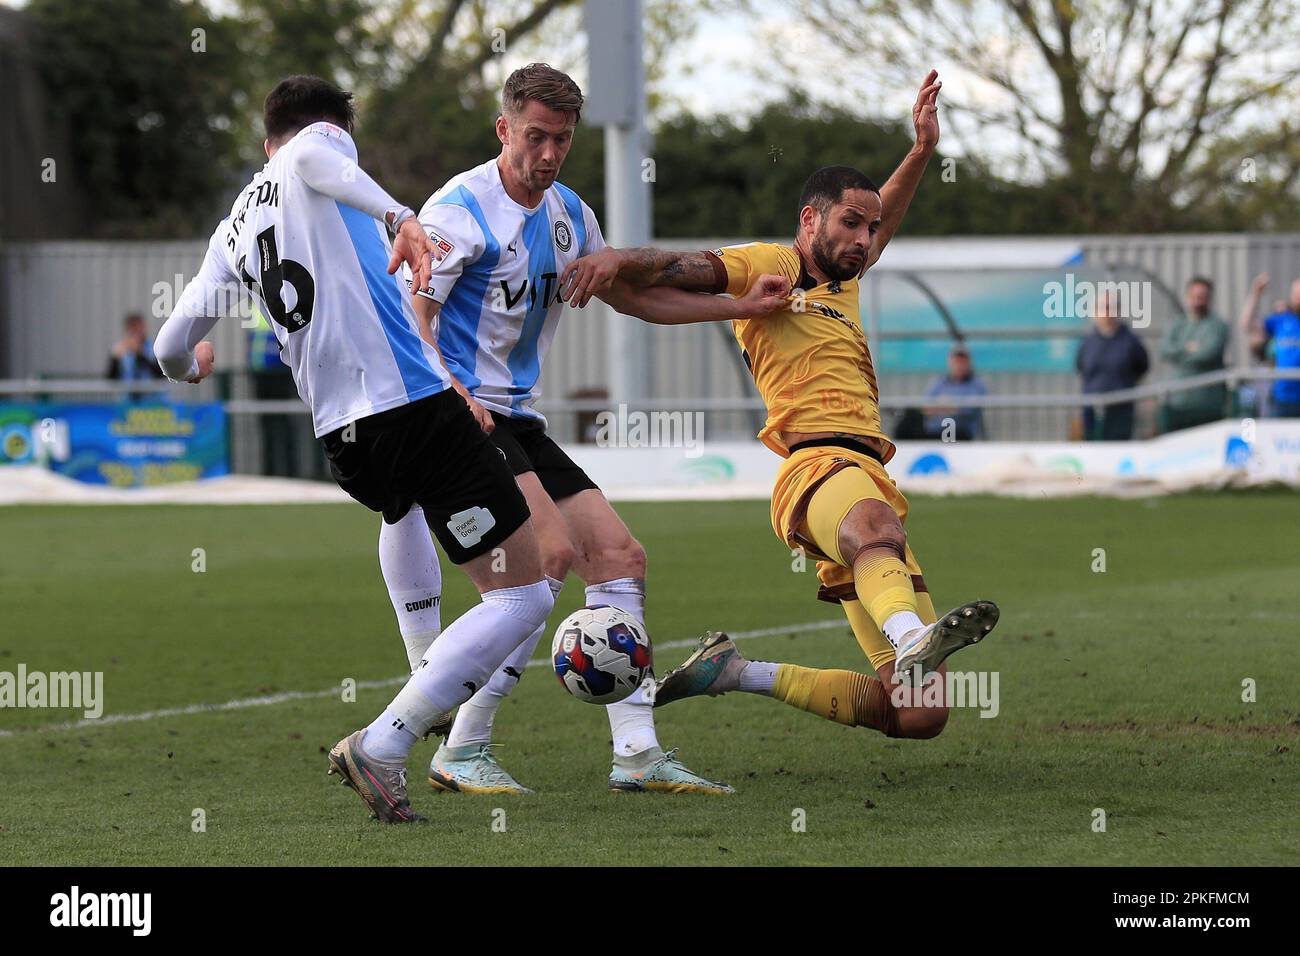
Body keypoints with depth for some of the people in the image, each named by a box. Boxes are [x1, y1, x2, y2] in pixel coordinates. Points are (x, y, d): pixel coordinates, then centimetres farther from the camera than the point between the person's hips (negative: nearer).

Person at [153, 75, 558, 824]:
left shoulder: (235, 228, 22)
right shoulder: (324, 141, 7)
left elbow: (173, 350, 25)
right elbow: (318, 156, -20)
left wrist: (192, 366, 50)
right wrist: (399, 216, -35)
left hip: (341, 438, 7)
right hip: (414, 403, -7)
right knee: (523, 596, -6)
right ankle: (382, 748, -12)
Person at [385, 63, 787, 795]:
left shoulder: (569, 215, 14)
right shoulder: (459, 210, -11)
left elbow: (631, 294, 28)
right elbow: (410, 318, -16)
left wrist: (745, 307, 24)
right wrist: (453, 394, -33)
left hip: (519, 420, 9)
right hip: (463, 414, -9)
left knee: (621, 555, 1)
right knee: (554, 551, -23)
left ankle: (637, 752, 3)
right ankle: (463, 749, -19)